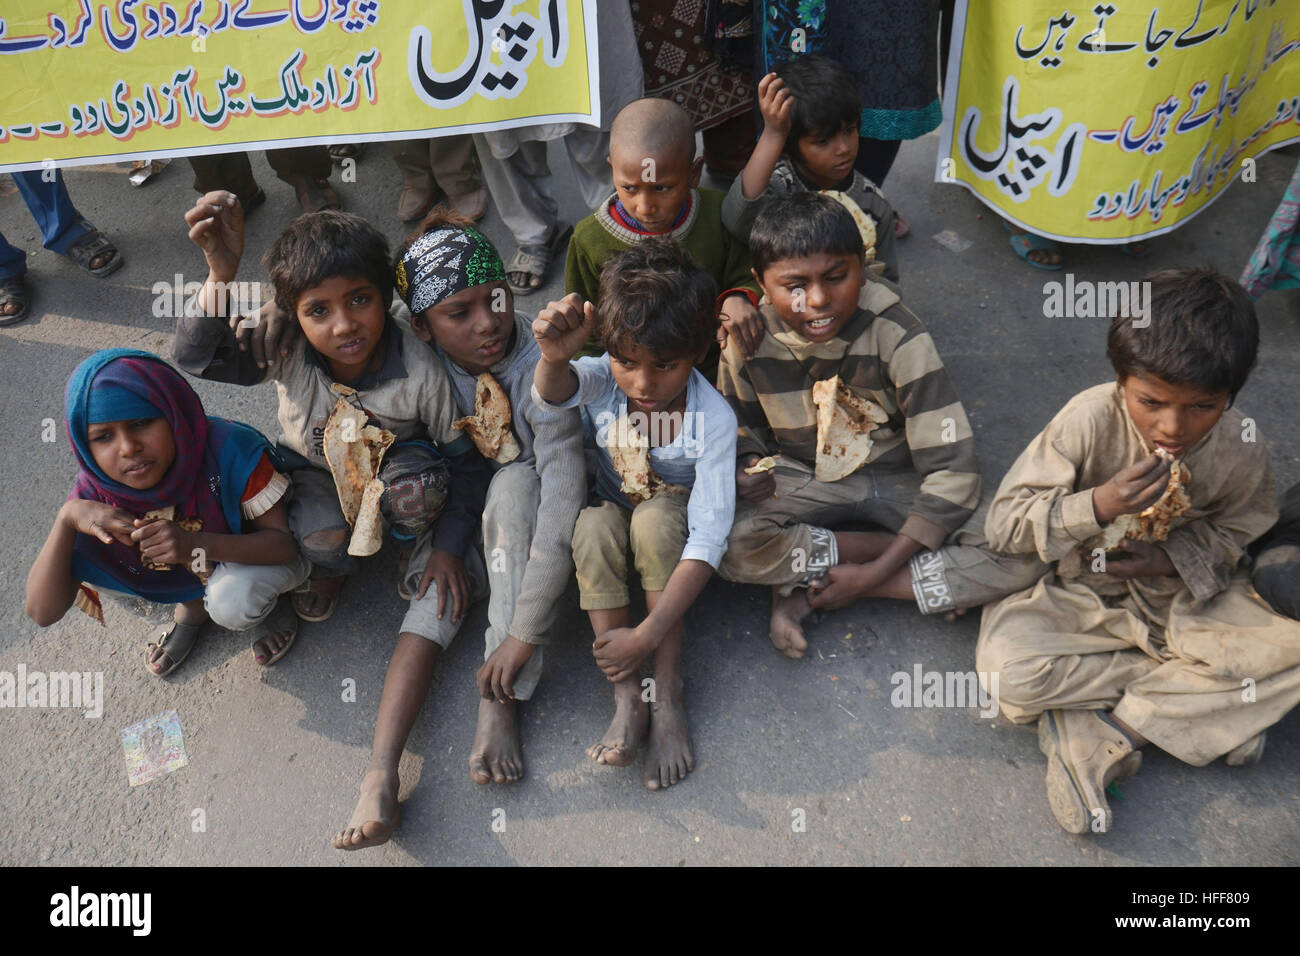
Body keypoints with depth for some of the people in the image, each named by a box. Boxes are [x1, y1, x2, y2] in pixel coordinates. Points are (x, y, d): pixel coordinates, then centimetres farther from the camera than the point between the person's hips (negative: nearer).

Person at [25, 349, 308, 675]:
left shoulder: (229, 449, -34)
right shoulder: (97, 490, -21)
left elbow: (285, 541, -28)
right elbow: (42, 613, -22)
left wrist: (195, 545, -44)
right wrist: (68, 517, -37)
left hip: (254, 557, -4)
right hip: (183, 574, 5)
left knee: (232, 603, -36)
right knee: (77, 555, -14)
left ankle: (265, 606, 2)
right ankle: (194, 606, 8)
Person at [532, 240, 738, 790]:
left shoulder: (713, 418, -29)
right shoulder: (602, 379, -20)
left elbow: (707, 541, -33)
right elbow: (555, 392, -44)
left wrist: (648, 634, -39)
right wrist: (554, 357, -69)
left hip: (671, 522, -2)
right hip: (612, 511, 2)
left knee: (654, 518, -35)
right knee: (594, 526, -32)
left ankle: (668, 694, -25)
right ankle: (627, 700, -25)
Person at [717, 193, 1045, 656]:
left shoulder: (898, 337, -23)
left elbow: (952, 468, -22)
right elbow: (742, 430, 4)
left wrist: (875, 574, -26)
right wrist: (748, 465, -23)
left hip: (896, 479, 0)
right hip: (806, 479, 1)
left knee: (1026, 555, -25)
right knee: (730, 544, -33)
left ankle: (801, 581, -19)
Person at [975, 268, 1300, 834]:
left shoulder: (1241, 453, -14)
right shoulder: (1090, 418, -22)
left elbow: (1236, 532, 6)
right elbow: (1004, 524, -21)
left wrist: (1176, 559, -16)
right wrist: (1097, 506, -36)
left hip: (1183, 601, 3)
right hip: (1078, 595, -3)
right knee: (1006, 665, -30)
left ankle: (1096, 731, -19)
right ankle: (1208, 701, -14)